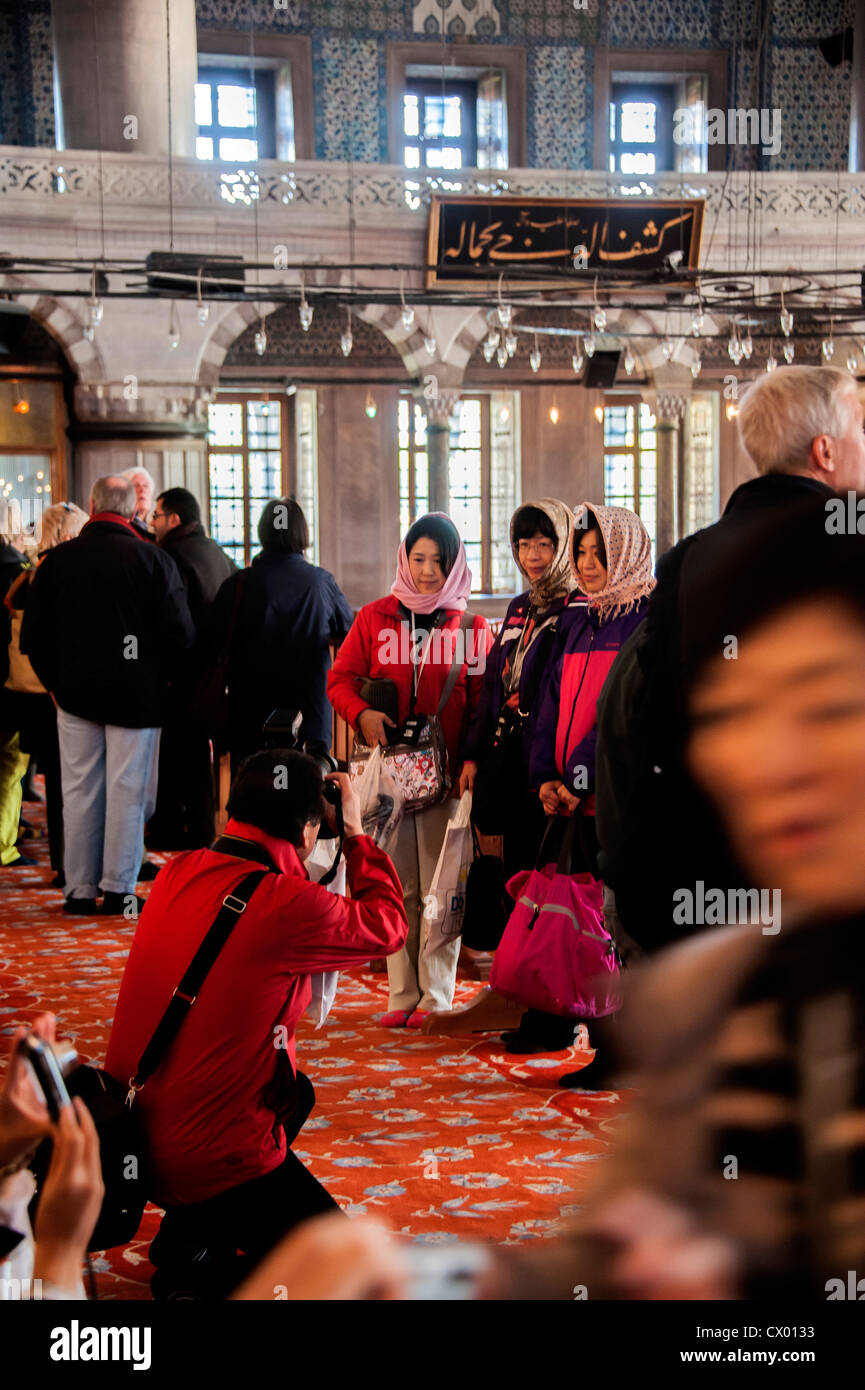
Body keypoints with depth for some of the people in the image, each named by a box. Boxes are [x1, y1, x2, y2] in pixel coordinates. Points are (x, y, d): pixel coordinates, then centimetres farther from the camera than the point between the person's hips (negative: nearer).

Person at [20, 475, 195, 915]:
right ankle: (119, 890, 5)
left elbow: (33, 634, 4)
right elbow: (179, 633, -8)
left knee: (79, 791, 8)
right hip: (137, 695, -2)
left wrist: (55, 681, 15)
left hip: (75, 693, 2)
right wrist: (160, 678, 8)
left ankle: (80, 890, 10)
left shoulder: (57, 560, -1)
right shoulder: (155, 560, -7)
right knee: (127, 790, 3)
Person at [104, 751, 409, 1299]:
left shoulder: (179, 874, 0)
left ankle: (190, 1235, 21)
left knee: (297, 1092, 33)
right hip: (208, 1160, -7)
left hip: (132, 1129, 7)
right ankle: (201, 1272, -7)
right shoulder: (288, 904, -22)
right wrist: (356, 833, 8)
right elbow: (387, 926, -3)